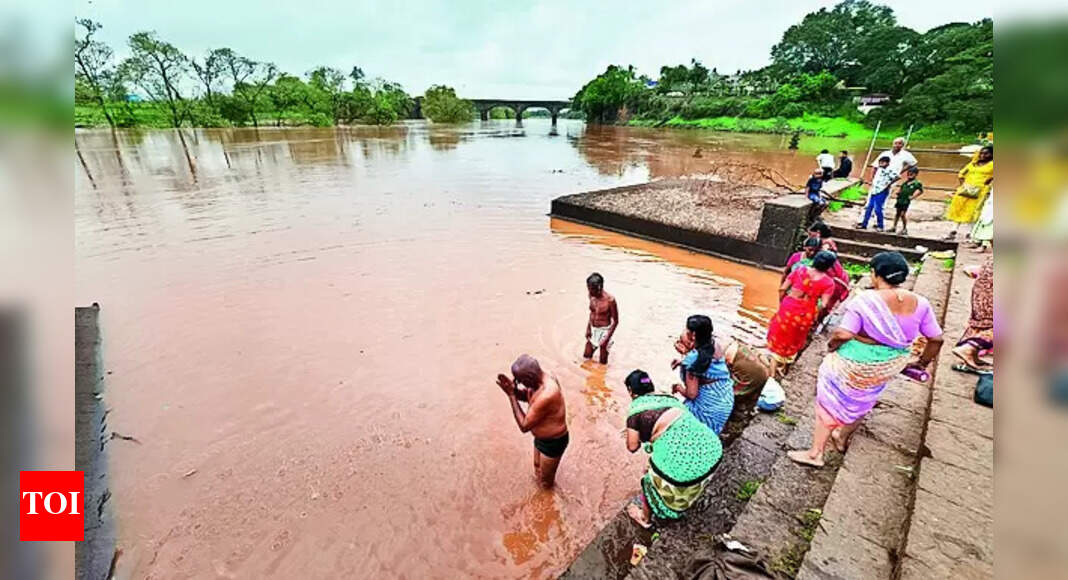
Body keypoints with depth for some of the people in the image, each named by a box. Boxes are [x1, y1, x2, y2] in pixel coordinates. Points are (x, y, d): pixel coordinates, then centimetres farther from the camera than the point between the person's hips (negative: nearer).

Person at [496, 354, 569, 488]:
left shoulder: (546, 395, -41)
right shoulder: (542, 378, -13)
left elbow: (524, 426, -30)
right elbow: (526, 396, 7)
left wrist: (511, 396, -27)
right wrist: (514, 390, -16)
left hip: (553, 442, -8)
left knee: (545, 481, 17)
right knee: (538, 467, 31)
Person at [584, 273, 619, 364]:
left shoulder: (610, 299, -24)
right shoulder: (592, 296, -7)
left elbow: (615, 321, -16)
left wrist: (607, 338, -17)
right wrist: (588, 328, 5)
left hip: (604, 330, -5)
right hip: (592, 329, 6)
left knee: (602, 361, 6)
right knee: (586, 355, 15)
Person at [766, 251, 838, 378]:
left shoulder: (800, 270, -4)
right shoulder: (828, 282, -8)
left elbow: (782, 289, -3)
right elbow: (822, 305, -13)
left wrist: (781, 303, 12)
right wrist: (815, 318, 3)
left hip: (787, 308, 0)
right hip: (805, 315, 0)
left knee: (778, 338, 16)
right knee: (793, 342, 23)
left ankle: (773, 372, 20)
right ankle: (782, 366, 40)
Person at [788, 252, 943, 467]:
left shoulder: (865, 300, -22)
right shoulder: (920, 303, -5)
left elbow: (843, 334, -28)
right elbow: (936, 339, 2)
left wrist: (831, 345, -8)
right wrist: (922, 363, 17)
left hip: (855, 361, -5)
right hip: (888, 367, 6)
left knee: (830, 402, 10)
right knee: (861, 402, 27)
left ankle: (815, 453, 17)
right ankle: (842, 438, 48)